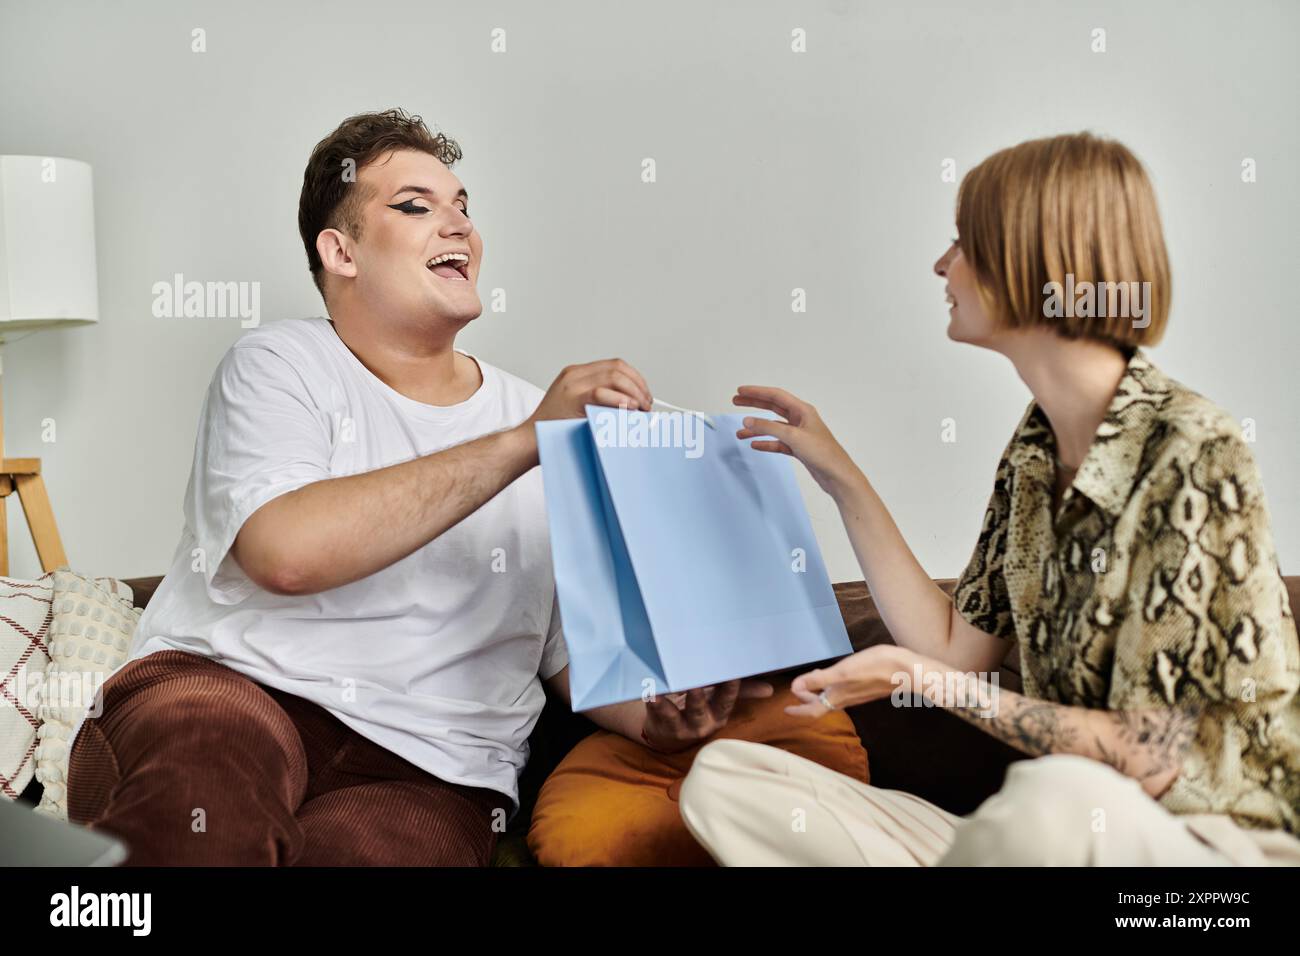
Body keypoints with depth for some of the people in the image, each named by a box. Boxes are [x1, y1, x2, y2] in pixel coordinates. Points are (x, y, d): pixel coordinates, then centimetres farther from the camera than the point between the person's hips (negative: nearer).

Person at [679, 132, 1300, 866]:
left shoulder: (1193, 455, -17)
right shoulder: (1035, 450, 7)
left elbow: (1152, 760, -18)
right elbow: (958, 651, 7)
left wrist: (928, 680, -21)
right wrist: (840, 477, 9)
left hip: (1215, 837, -6)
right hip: (1061, 829, 7)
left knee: (1057, 802, -43)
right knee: (722, 777, -8)